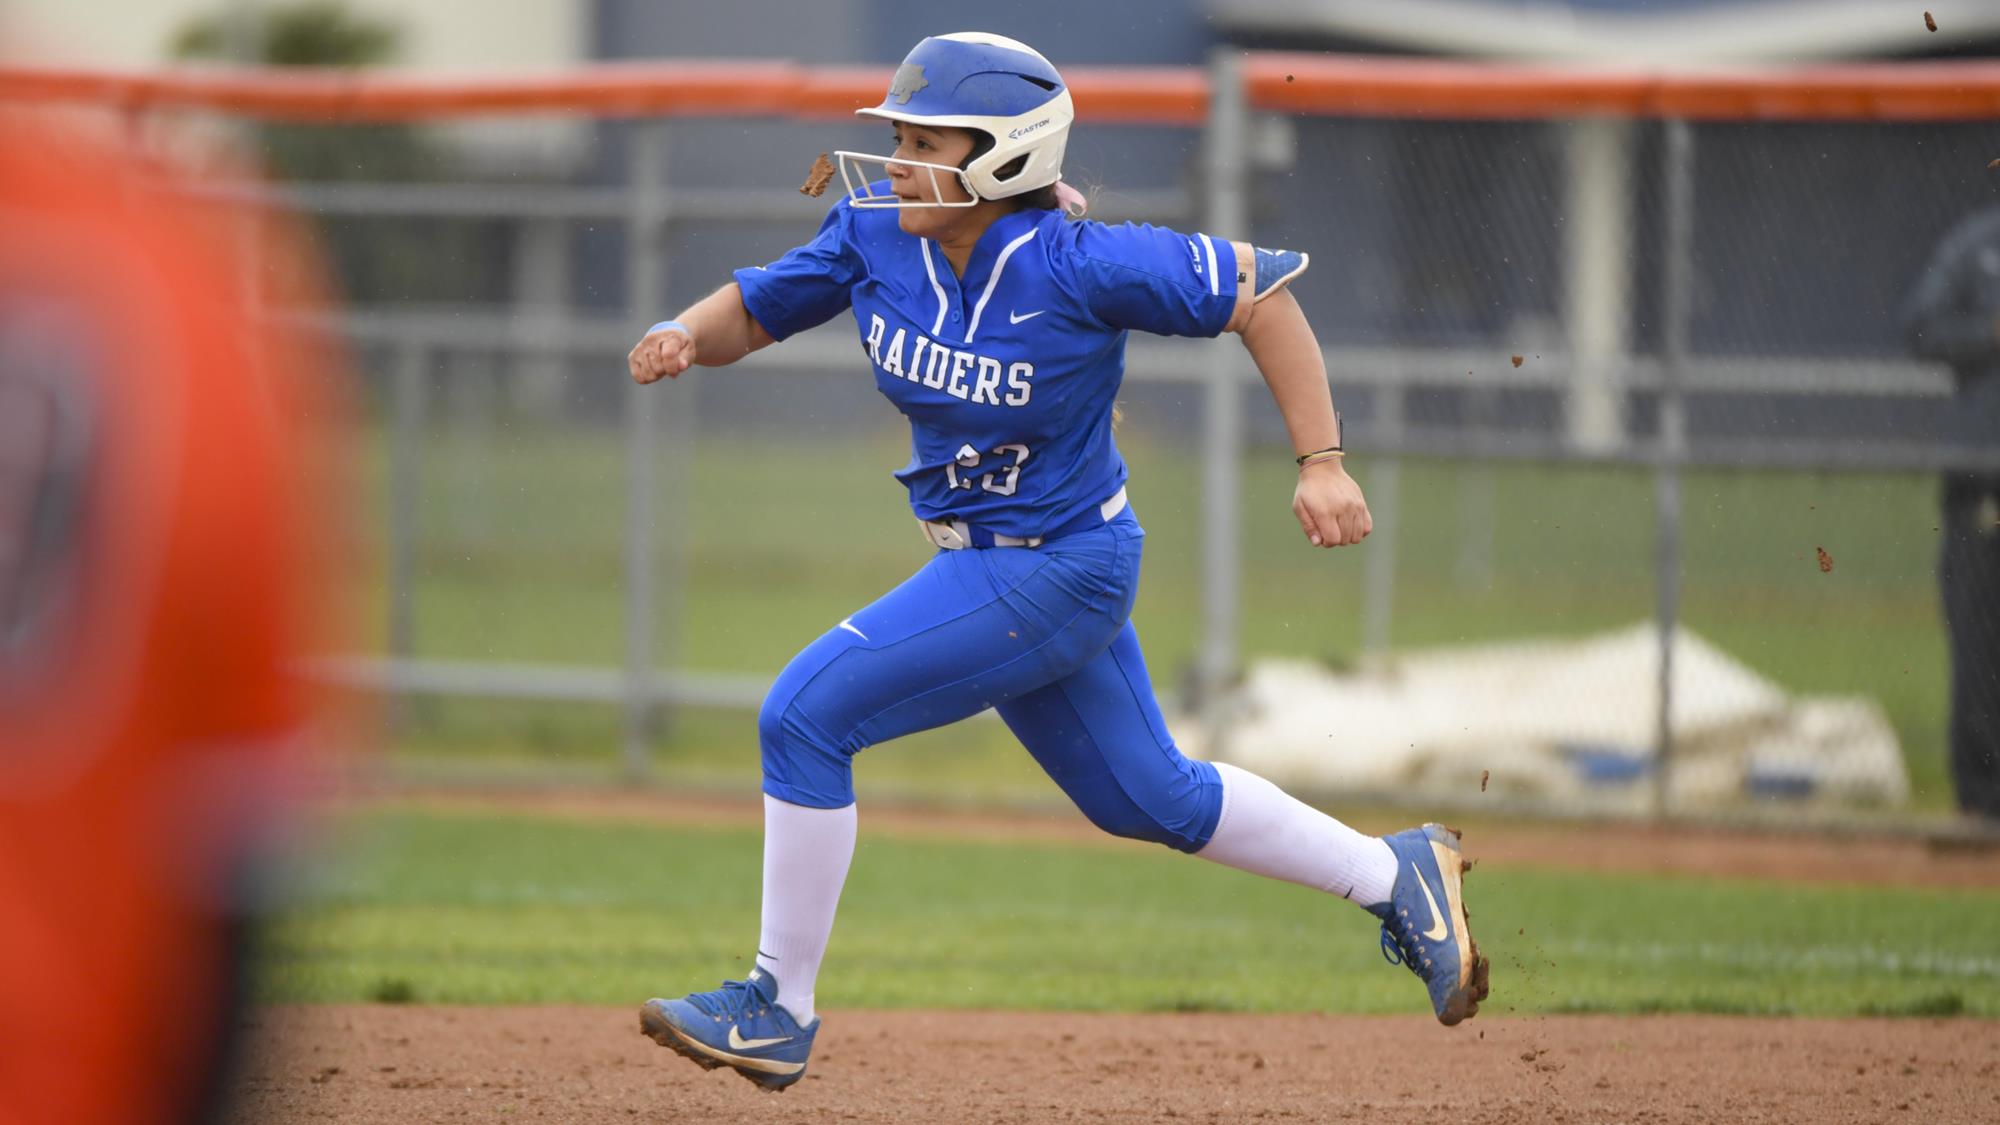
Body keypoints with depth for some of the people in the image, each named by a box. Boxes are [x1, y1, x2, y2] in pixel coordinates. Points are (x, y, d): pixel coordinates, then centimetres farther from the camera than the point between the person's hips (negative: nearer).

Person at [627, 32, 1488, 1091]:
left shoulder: (1079, 267, -25)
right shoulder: (878, 235, -7)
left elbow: (1260, 288, -18)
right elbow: (753, 310, 3)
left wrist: (1321, 464, -21)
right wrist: (683, 336, -20)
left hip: (1056, 572, -8)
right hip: (987, 561, 8)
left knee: (806, 714, -15)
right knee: (1148, 797, 22)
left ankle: (779, 1008, -4)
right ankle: (1398, 876, 37)